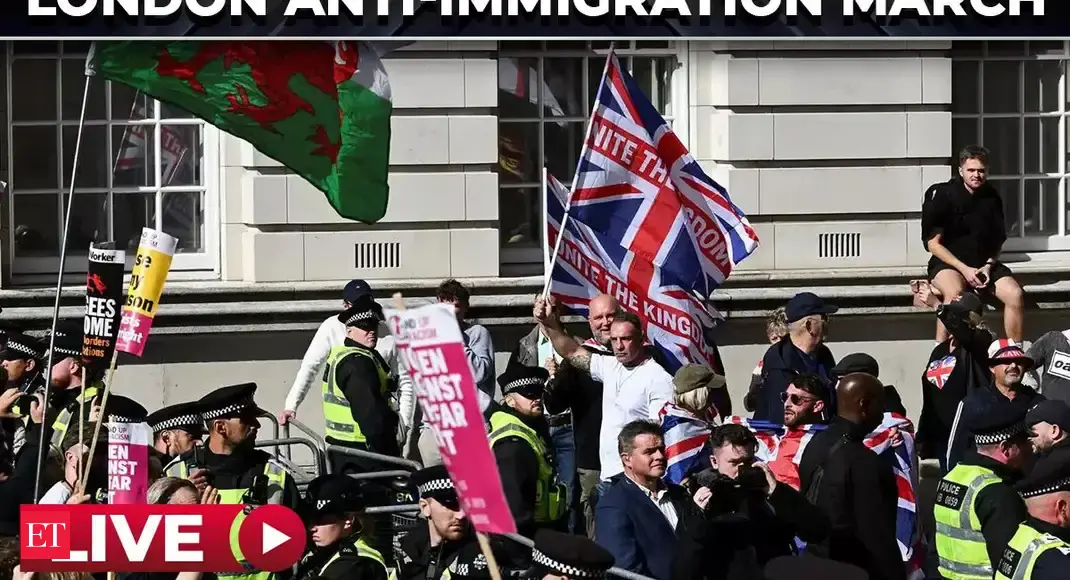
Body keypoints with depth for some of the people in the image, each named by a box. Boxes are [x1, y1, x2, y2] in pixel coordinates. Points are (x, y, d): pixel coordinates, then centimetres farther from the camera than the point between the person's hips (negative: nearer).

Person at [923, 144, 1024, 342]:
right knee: (955, 292, -37)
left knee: (1015, 294, -20)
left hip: (984, 264, 4)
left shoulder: (992, 198, 4)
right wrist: (964, 269, -18)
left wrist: (989, 265, -5)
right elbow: (933, 243, -9)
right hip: (948, 263, -4)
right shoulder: (942, 195, -10)